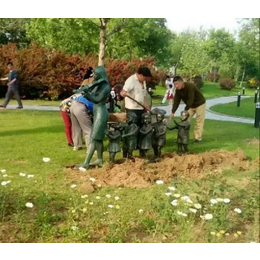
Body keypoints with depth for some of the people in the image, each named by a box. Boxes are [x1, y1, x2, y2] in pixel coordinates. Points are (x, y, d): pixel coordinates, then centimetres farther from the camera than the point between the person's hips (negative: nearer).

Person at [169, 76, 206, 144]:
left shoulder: (190, 86, -32)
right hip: (190, 106, 7)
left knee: (199, 122, -7)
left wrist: (185, 110, -44)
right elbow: (176, 101, -14)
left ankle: (197, 138, -3)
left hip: (200, 104, -7)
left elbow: (190, 99, -38)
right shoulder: (178, 90, -12)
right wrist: (173, 112, -23)